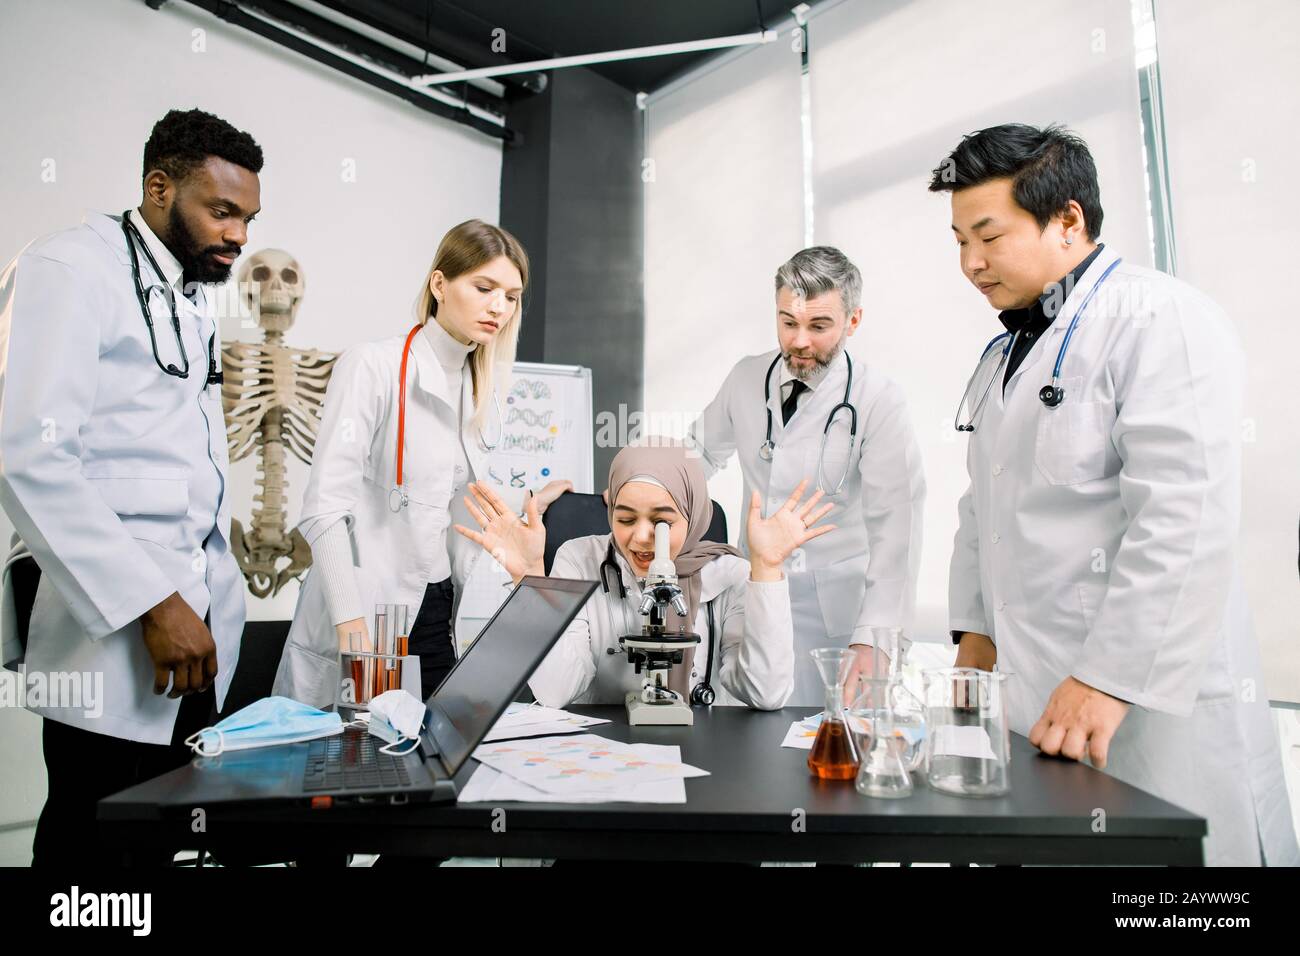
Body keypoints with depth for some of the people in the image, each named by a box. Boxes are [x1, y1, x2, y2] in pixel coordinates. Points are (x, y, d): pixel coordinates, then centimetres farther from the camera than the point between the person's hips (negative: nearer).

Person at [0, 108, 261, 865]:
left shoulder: (196, 300, 16)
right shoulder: (69, 271, -7)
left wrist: (214, 590, 10)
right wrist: (154, 603, -20)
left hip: (198, 623, 7)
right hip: (117, 631, -7)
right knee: (97, 843, 5)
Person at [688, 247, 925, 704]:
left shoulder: (878, 402, -12)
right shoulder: (746, 378, 2)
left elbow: (894, 529, -17)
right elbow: (704, 447, 20)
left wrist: (872, 640, -25)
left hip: (834, 611, -3)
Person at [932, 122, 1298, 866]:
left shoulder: (1162, 321, -10)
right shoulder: (1006, 352, 16)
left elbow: (1184, 520, -19)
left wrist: (1110, 680, -21)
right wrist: (976, 631, 13)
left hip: (1149, 704, -7)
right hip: (1031, 693, 7)